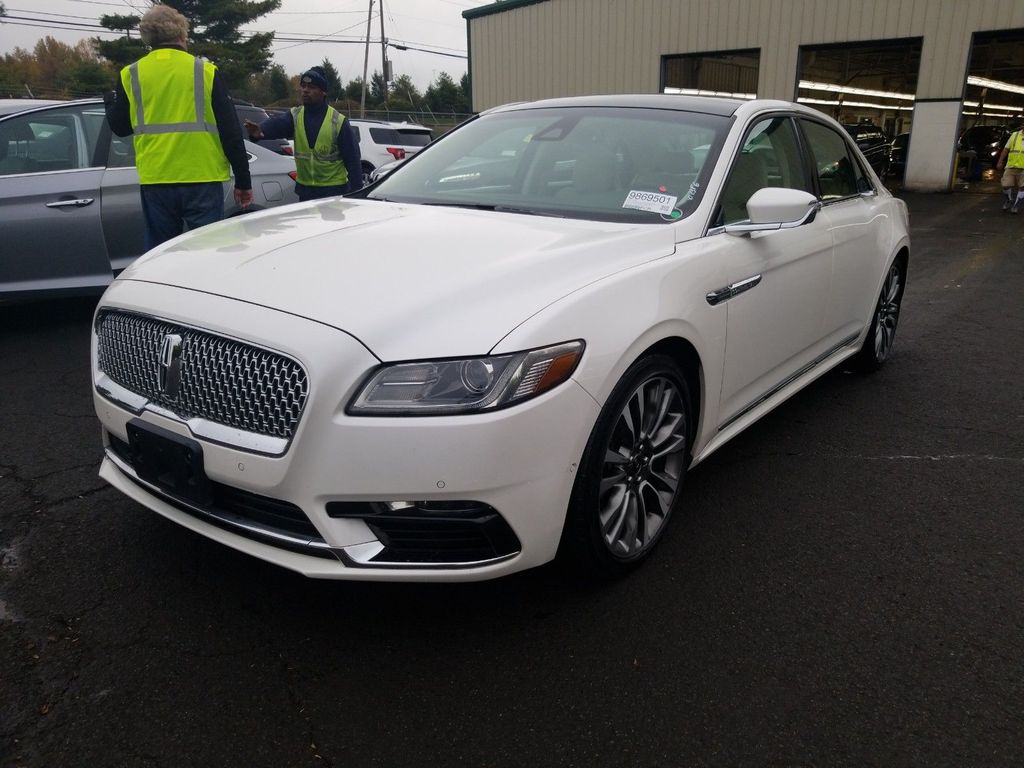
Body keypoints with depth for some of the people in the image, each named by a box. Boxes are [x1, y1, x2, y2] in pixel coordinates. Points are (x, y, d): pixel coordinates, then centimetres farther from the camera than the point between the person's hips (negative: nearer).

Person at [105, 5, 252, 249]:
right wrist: (243, 181, 3)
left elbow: (120, 126, 16)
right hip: (203, 180, -2)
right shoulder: (206, 71, -1)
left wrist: (110, 101, 38)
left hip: (155, 183, 2)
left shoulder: (130, 75, 5)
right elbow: (230, 131, -3)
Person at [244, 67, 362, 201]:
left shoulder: (339, 122, -8)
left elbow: (352, 159, -8)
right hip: (305, 190, 4)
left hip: (334, 190, -4)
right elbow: (276, 124, -19)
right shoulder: (294, 116, 2)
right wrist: (260, 130, -43)